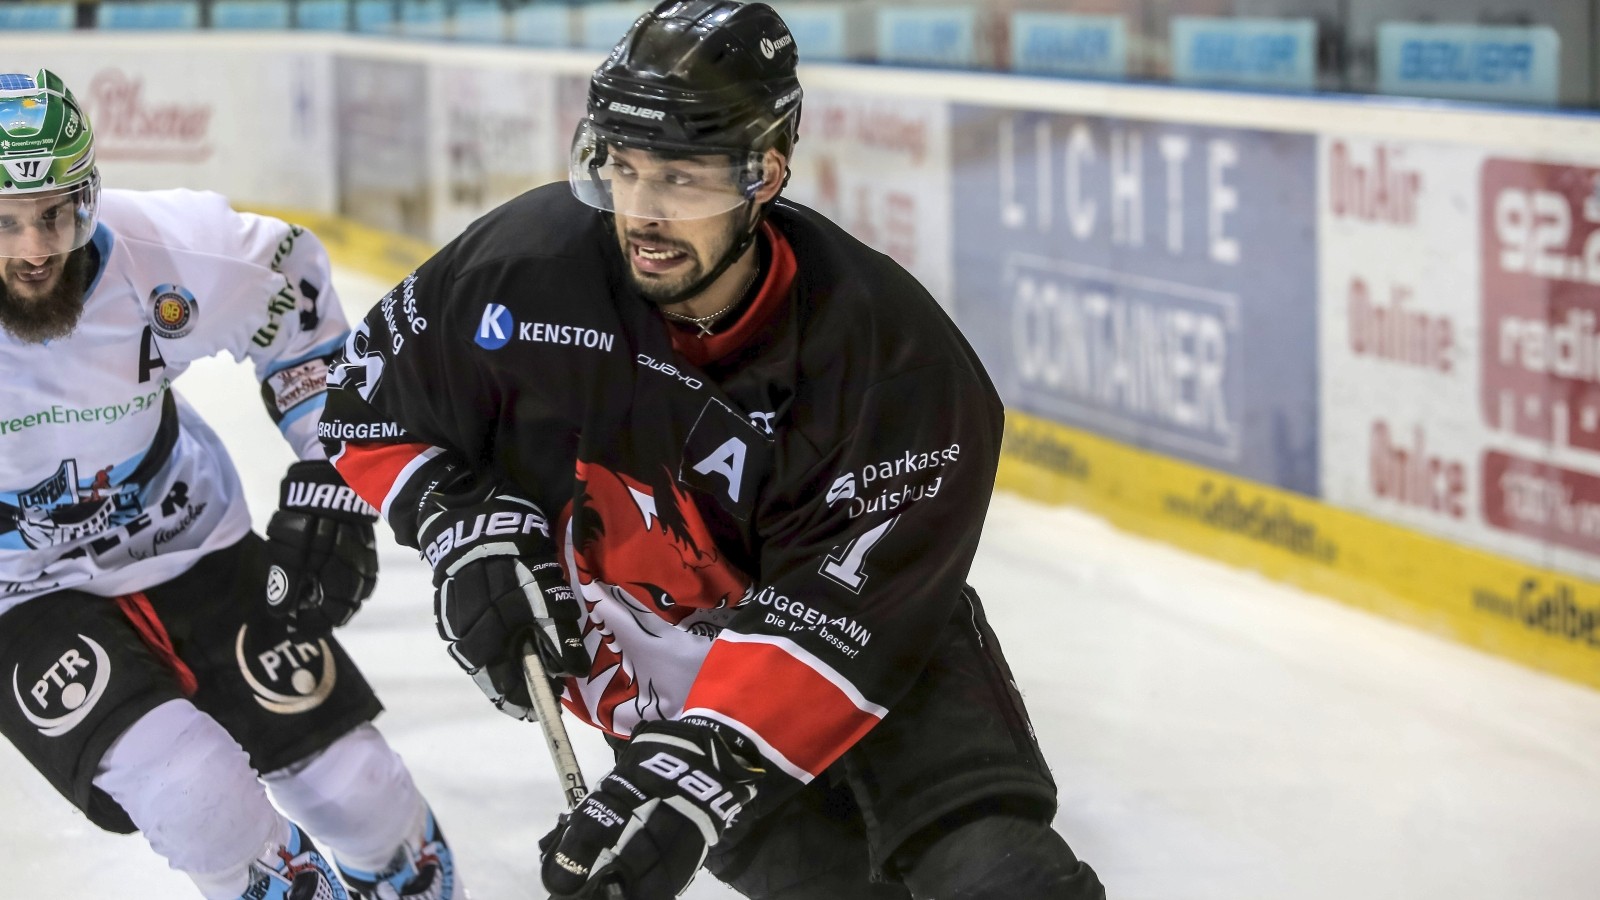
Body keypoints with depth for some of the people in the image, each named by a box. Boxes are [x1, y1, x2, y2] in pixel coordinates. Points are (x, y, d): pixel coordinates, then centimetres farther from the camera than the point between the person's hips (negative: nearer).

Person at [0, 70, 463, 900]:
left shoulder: (160, 255, -22)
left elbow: (291, 280, 0)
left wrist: (328, 472, -2)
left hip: (194, 549, 2)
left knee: (354, 790, 0)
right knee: (192, 792, -25)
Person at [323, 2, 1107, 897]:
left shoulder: (895, 359, -25)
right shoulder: (531, 261, -19)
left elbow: (830, 623, -29)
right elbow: (374, 396, 0)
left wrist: (696, 775, -39)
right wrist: (466, 529, -14)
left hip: (876, 650, -2)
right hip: (659, 670, 2)